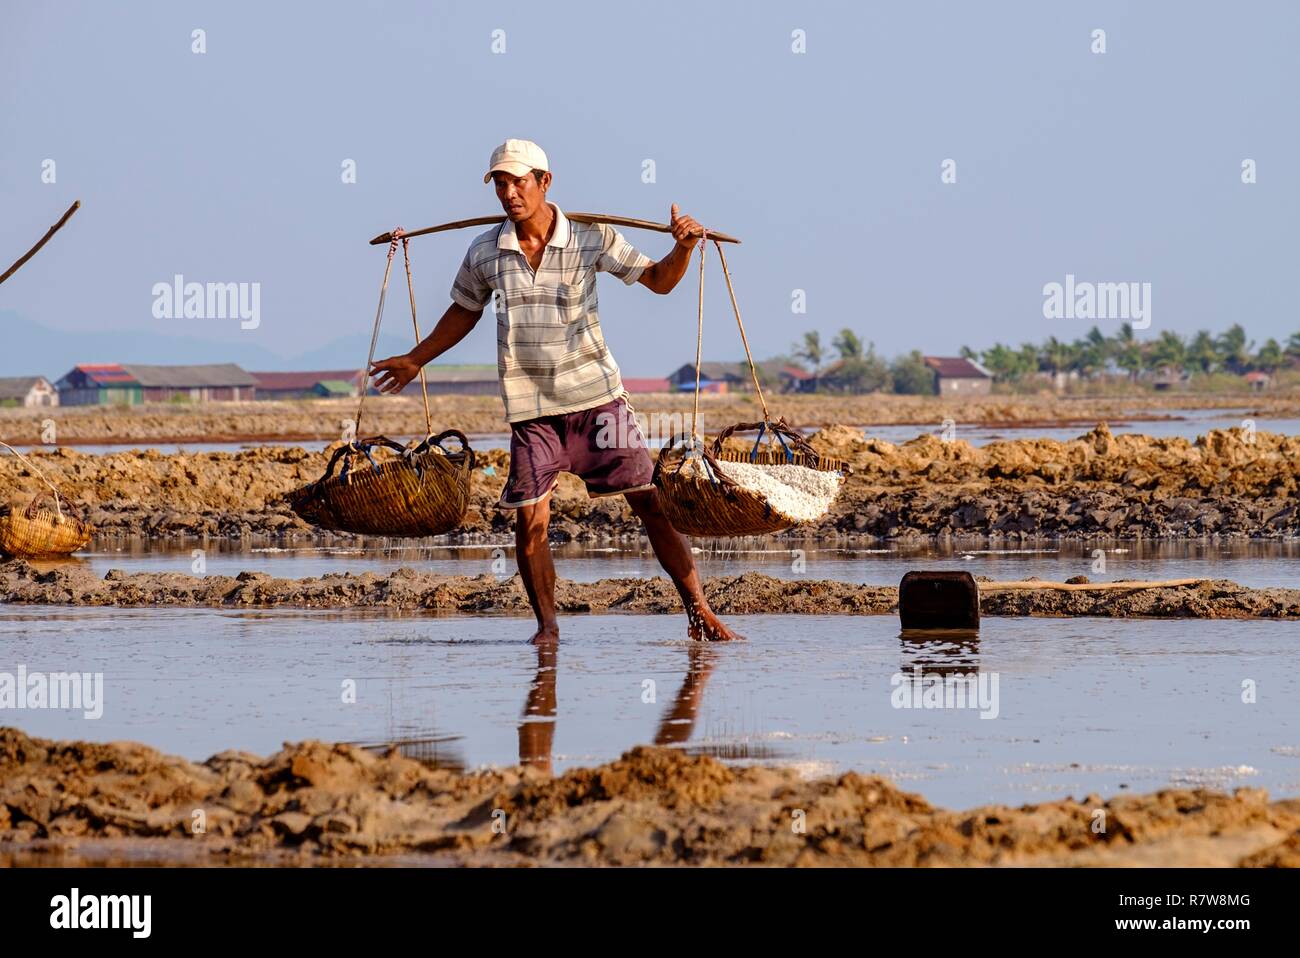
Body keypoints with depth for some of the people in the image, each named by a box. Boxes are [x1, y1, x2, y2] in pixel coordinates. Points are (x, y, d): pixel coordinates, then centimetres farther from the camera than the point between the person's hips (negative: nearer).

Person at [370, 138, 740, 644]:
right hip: (532, 408, 1)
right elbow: (463, 312, 20)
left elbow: (659, 280, 4)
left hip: (596, 395, -1)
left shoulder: (591, 239, -4)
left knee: (651, 503, -4)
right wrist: (415, 360, 23)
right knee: (530, 518, -6)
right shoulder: (484, 253, 1)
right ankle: (546, 622, 11)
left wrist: (682, 248, -15)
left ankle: (699, 611, 2)